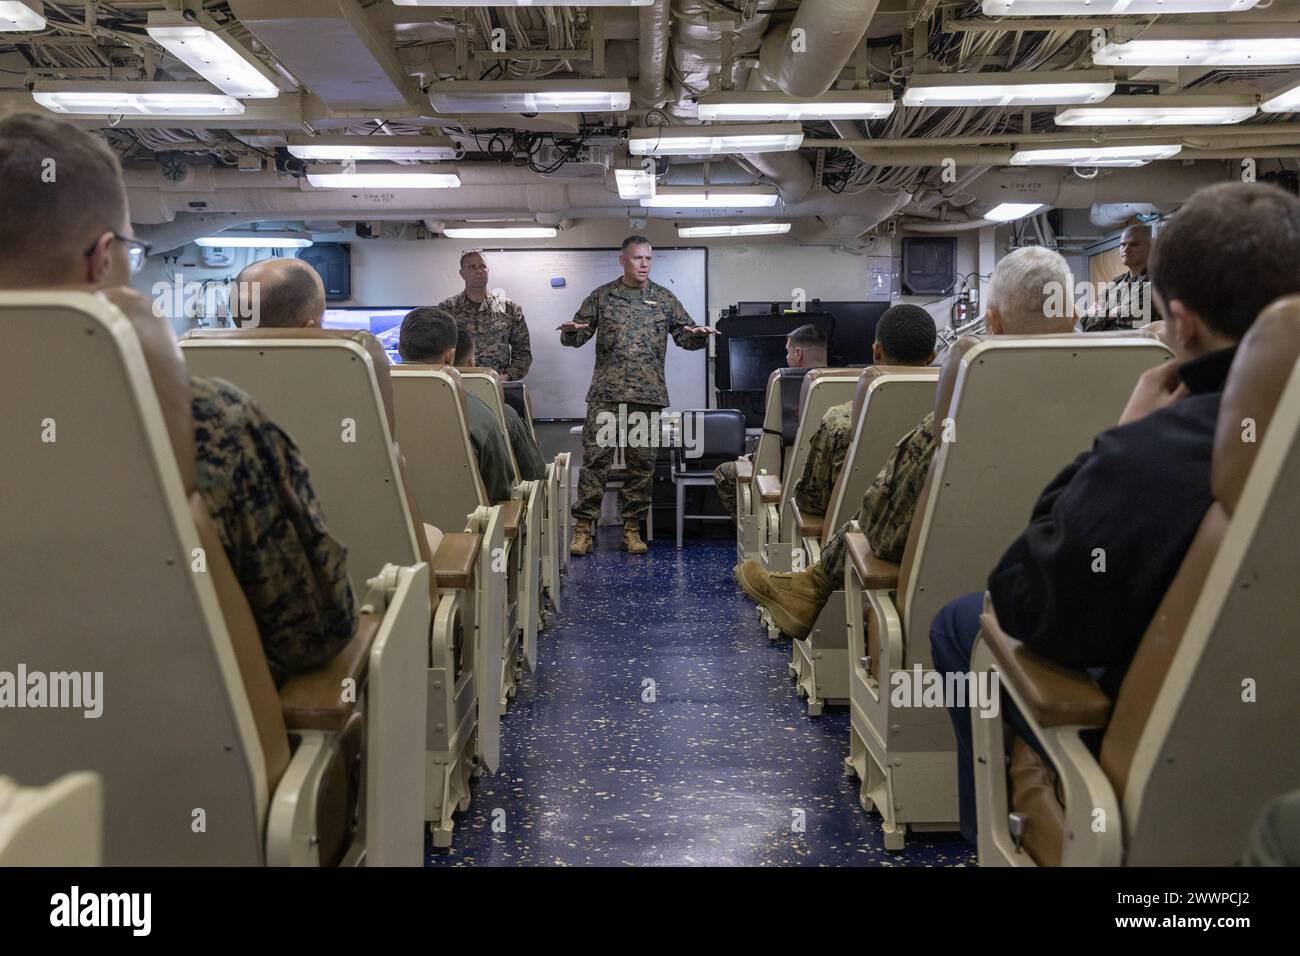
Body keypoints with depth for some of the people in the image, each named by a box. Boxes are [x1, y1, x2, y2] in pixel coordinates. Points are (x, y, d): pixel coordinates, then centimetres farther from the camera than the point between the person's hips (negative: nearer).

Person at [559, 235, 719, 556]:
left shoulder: (664, 298, 11)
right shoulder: (601, 297, 7)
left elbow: (685, 336, 12)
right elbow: (577, 336, 7)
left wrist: (699, 335, -11)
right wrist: (570, 331, -16)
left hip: (649, 396, 2)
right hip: (606, 394, -2)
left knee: (643, 463, 5)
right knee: (595, 457, -6)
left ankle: (632, 528, 15)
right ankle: (583, 527, 0)